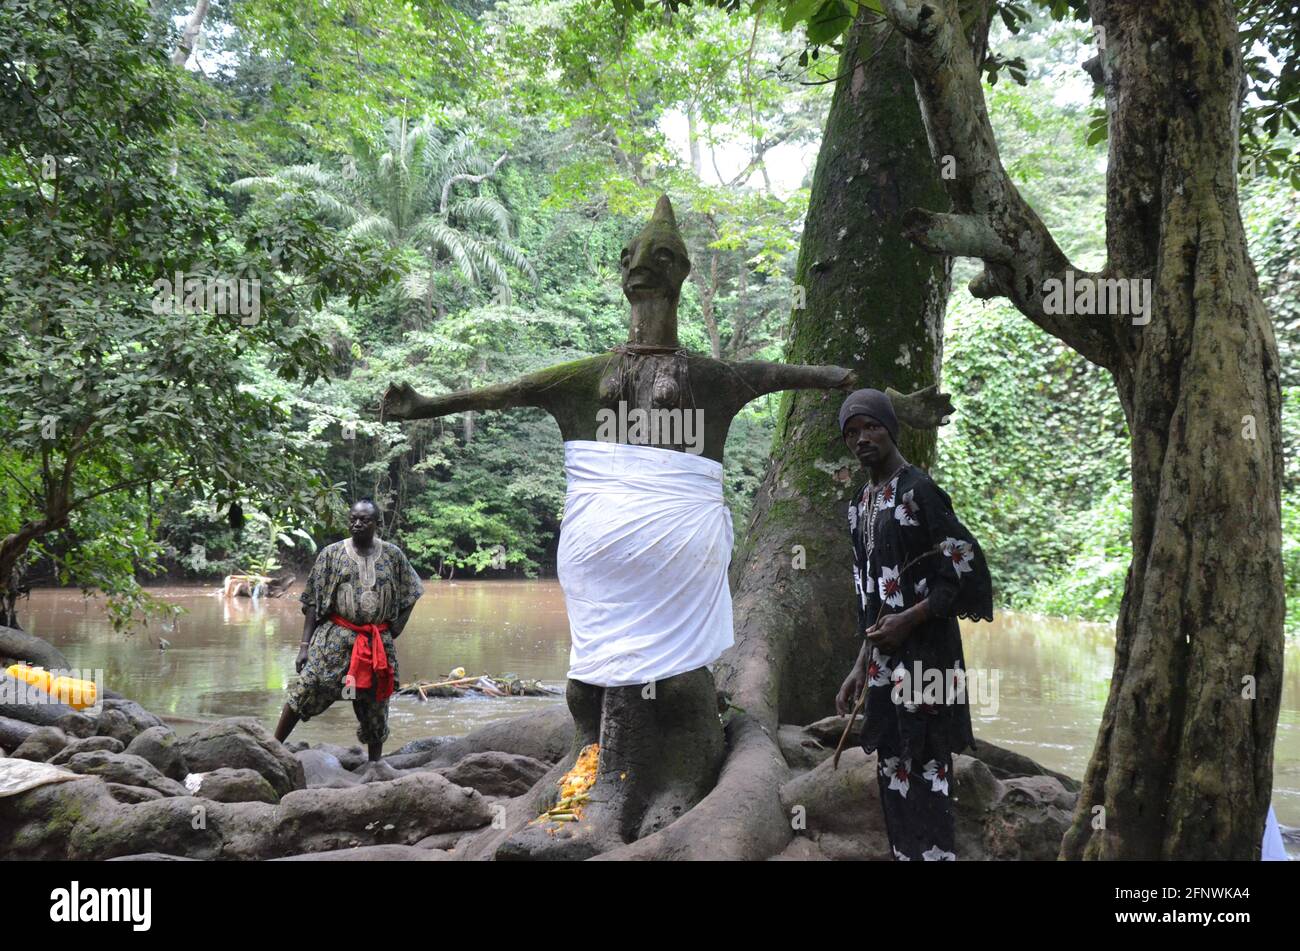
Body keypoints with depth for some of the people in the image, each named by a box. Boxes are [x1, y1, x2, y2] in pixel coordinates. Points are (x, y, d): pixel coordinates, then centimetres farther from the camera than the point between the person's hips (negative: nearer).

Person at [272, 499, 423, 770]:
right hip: (335, 636, -2)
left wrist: (393, 633, 3)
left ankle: (375, 766, 20)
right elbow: (312, 603, 0)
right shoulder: (331, 554, 1)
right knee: (305, 689, -15)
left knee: (375, 707, 8)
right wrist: (305, 645, -7)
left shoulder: (393, 555, 4)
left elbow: (410, 596, 13)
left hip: (378, 643, 2)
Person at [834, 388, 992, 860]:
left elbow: (965, 566, -13)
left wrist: (909, 620, -16)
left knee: (925, 773, -6)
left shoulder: (918, 490, -10)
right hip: (884, 661, 8)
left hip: (923, 655, -8)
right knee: (893, 774, 12)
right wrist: (861, 666, 16)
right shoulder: (861, 504, 14)